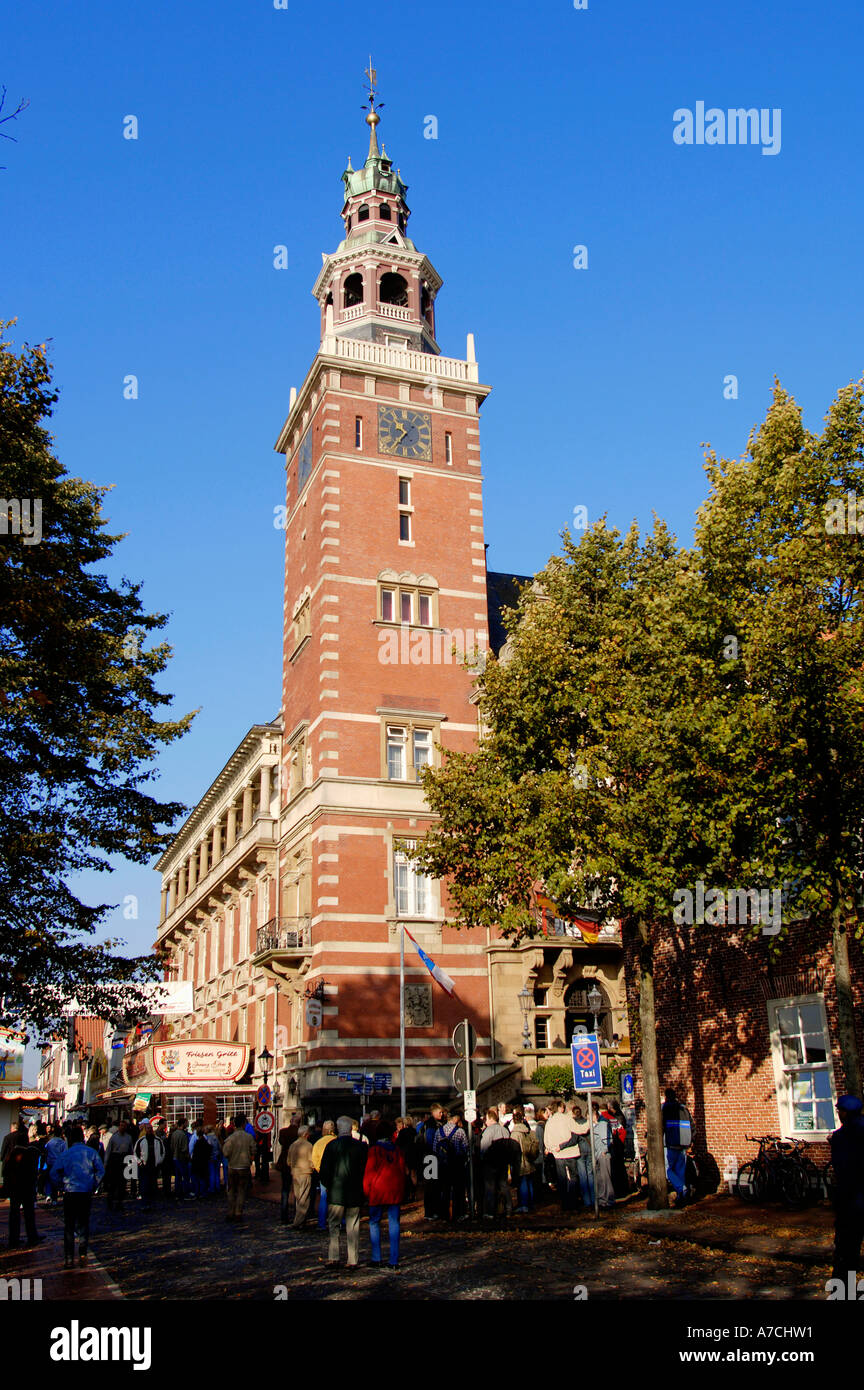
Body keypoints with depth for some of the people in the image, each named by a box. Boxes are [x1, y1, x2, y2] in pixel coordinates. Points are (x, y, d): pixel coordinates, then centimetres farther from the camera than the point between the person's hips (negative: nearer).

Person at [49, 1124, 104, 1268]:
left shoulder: (66, 1153, -2)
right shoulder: (91, 1152, 0)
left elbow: (54, 1172, -1)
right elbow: (101, 1171, -3)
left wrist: (64, 1183, 10)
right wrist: (94, 1186, 7)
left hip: (70, 1193, -1)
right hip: (86, 1193, 1)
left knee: (69, 1226, 7)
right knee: (83, 1224, 13)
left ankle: (69, 1258, 3)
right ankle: (82, 1255, 7)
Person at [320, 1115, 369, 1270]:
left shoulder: (331, 1146, -9)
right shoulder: (361, 1147, -6)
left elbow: (324, 1170, -6)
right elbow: (365, 1169, 1)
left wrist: (327, 1185, 9)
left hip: (335, 1193, -1)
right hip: (355, 1194, 1)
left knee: (333, 1227, 9)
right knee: (353, 1228, 8)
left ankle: (332, 1258, 4)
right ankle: (353, 1260, 9)